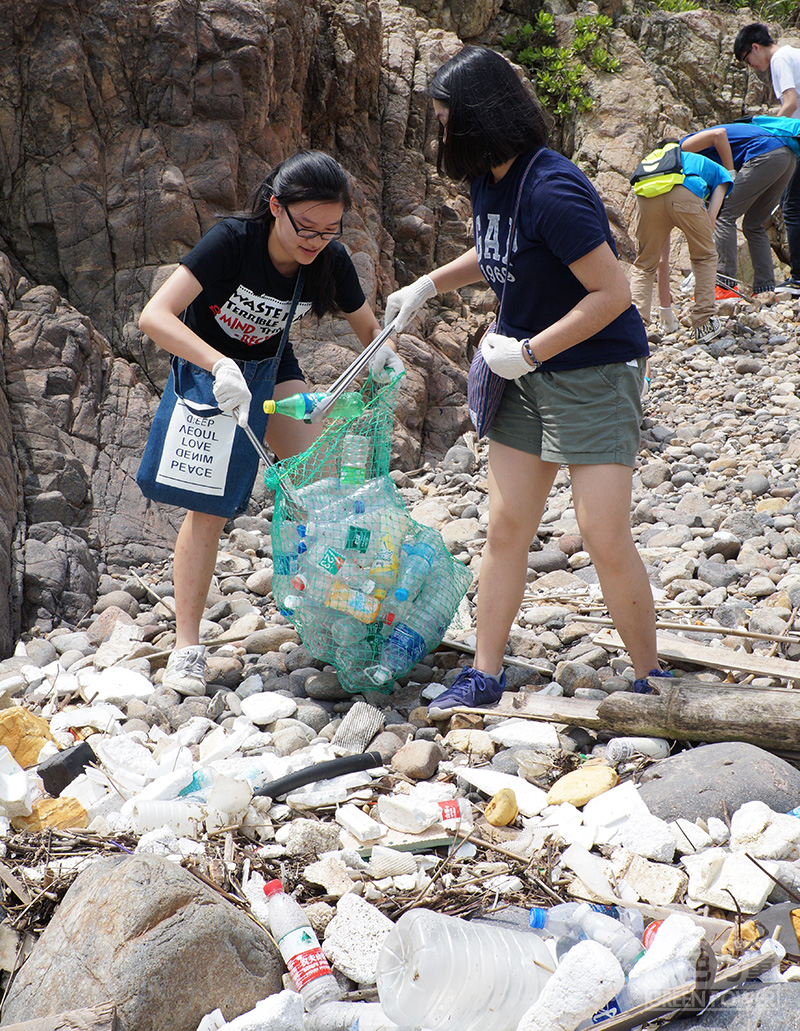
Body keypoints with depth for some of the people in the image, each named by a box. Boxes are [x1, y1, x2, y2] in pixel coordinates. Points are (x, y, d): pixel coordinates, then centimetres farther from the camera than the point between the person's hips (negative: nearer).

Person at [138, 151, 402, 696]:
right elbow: (154, 315, -39)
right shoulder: (232, 241, -31)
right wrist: (220, 366, -53)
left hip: (272, 369, 4)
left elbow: (370, 328, -1)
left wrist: (385, 352, -26)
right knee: (209, 507, -8)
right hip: (208, 368, -4)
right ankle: (188, 645, 2)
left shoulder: (331, 260, -18)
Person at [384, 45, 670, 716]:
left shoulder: (552, 191, -24)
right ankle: (485, 677, 18)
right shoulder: (487, 180, 3)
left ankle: (650, 679, 11)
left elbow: (612, 292, -24)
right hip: (525, 373, 8)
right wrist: (428, 286, 13)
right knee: (506, 526, 8)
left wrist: (528, 351, -19)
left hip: (595, 371, -8)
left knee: (606, 539, -8)